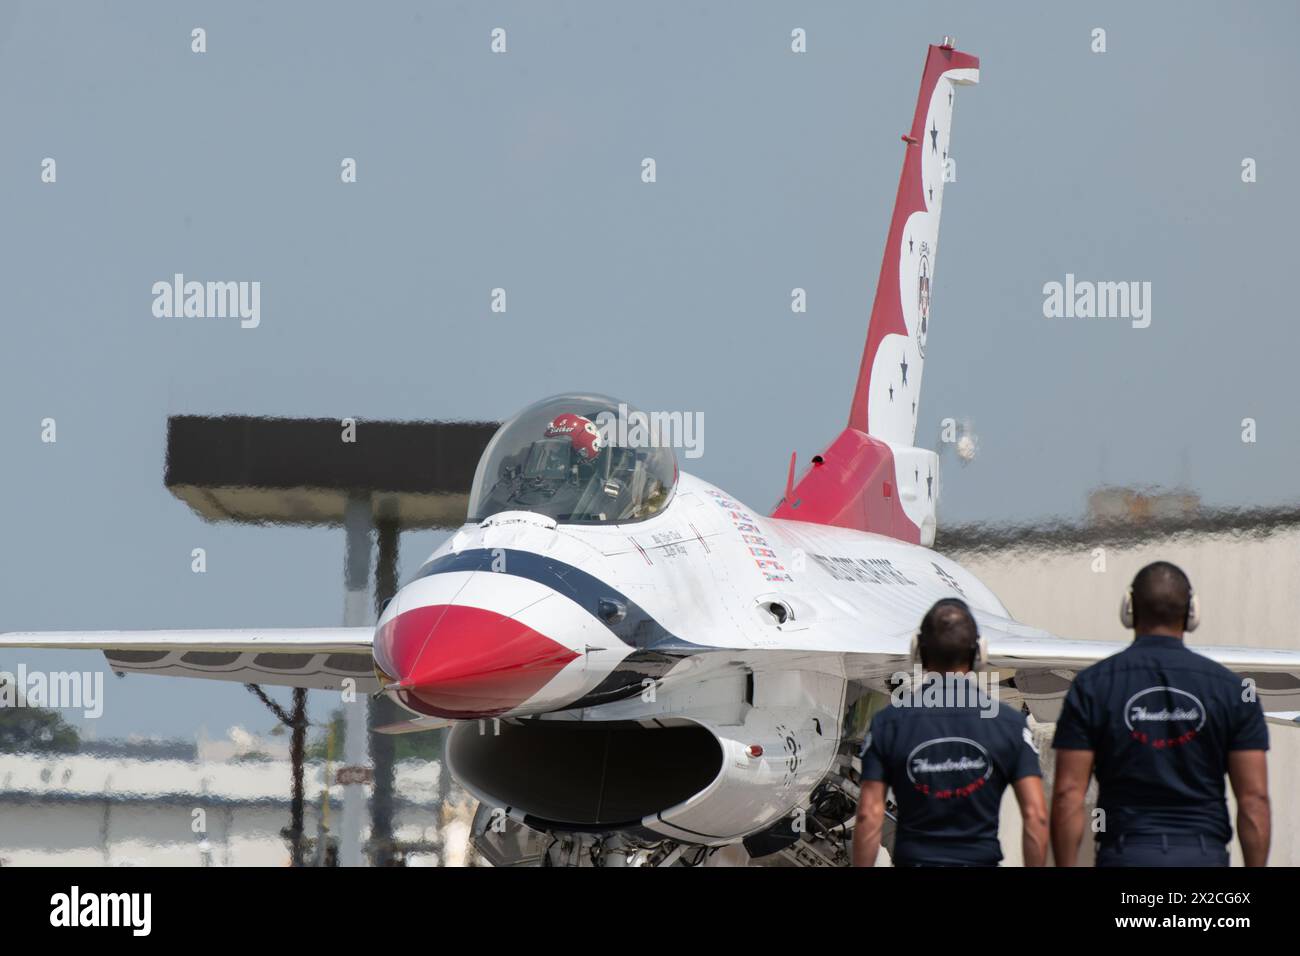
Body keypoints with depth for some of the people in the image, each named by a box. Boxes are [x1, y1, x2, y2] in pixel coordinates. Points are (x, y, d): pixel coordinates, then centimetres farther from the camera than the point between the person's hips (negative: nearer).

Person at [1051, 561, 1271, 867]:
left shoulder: (1092, 685, 1)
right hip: (1204, 857, 1)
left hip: (1125, 856, -1)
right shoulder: (1231, 688, 3)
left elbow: (1068, 794, -3)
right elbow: (1254, 799, 0)